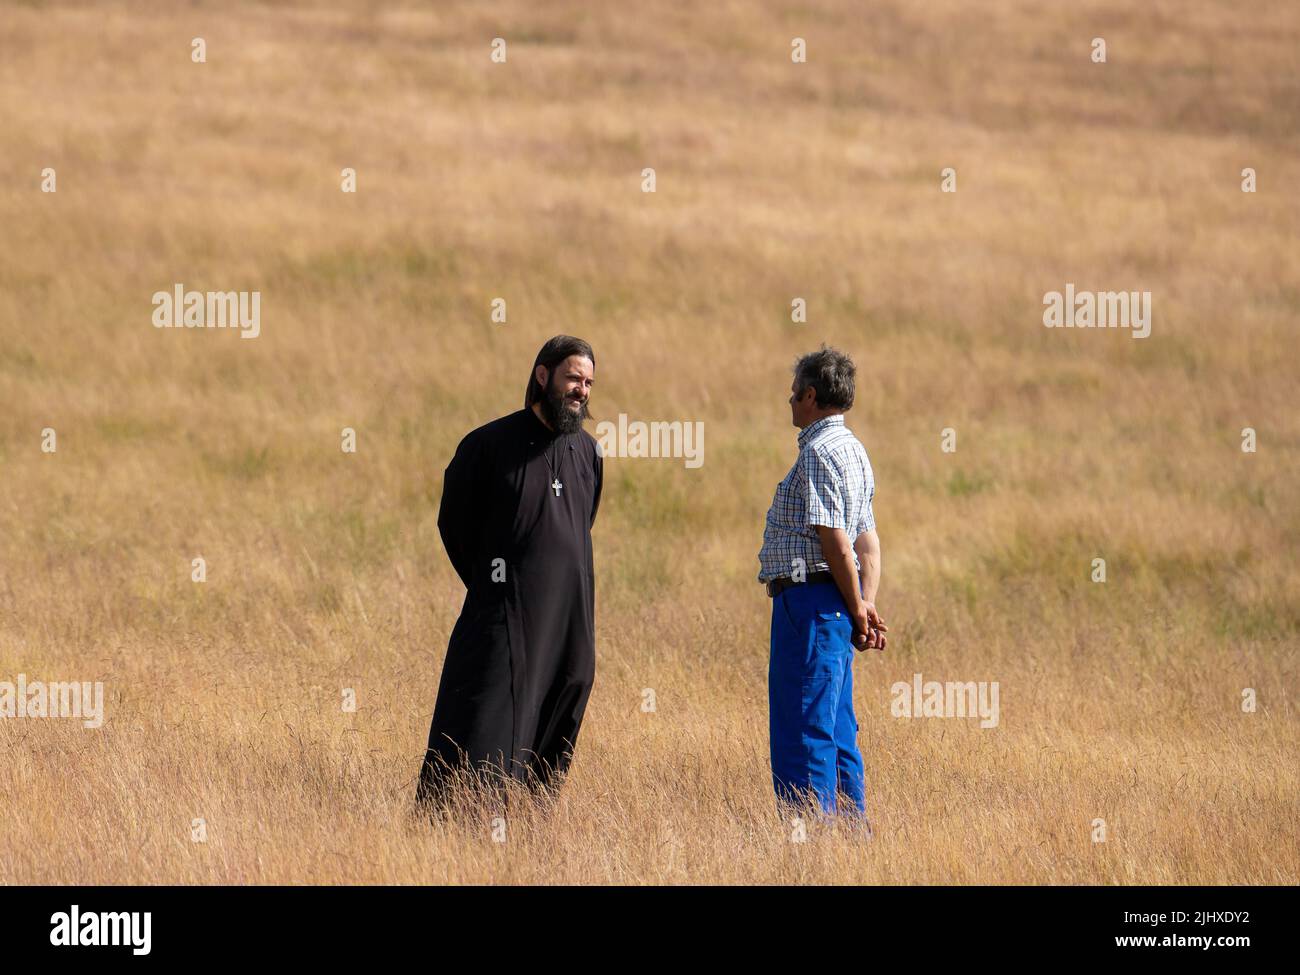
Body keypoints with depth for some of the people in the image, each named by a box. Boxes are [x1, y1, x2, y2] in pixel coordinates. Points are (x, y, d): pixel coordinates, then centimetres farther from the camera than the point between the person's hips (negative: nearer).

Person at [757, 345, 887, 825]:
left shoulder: (820, 452, -14)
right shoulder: (852, 449, 19)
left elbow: (835, 540, -18)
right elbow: (868, 542, 15)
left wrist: (858, 611, -10)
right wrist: (866, 605, 5)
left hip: (810, 601, -10)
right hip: (835, 603, 10)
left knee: (802, 732, -9)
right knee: (837, 731, 13)